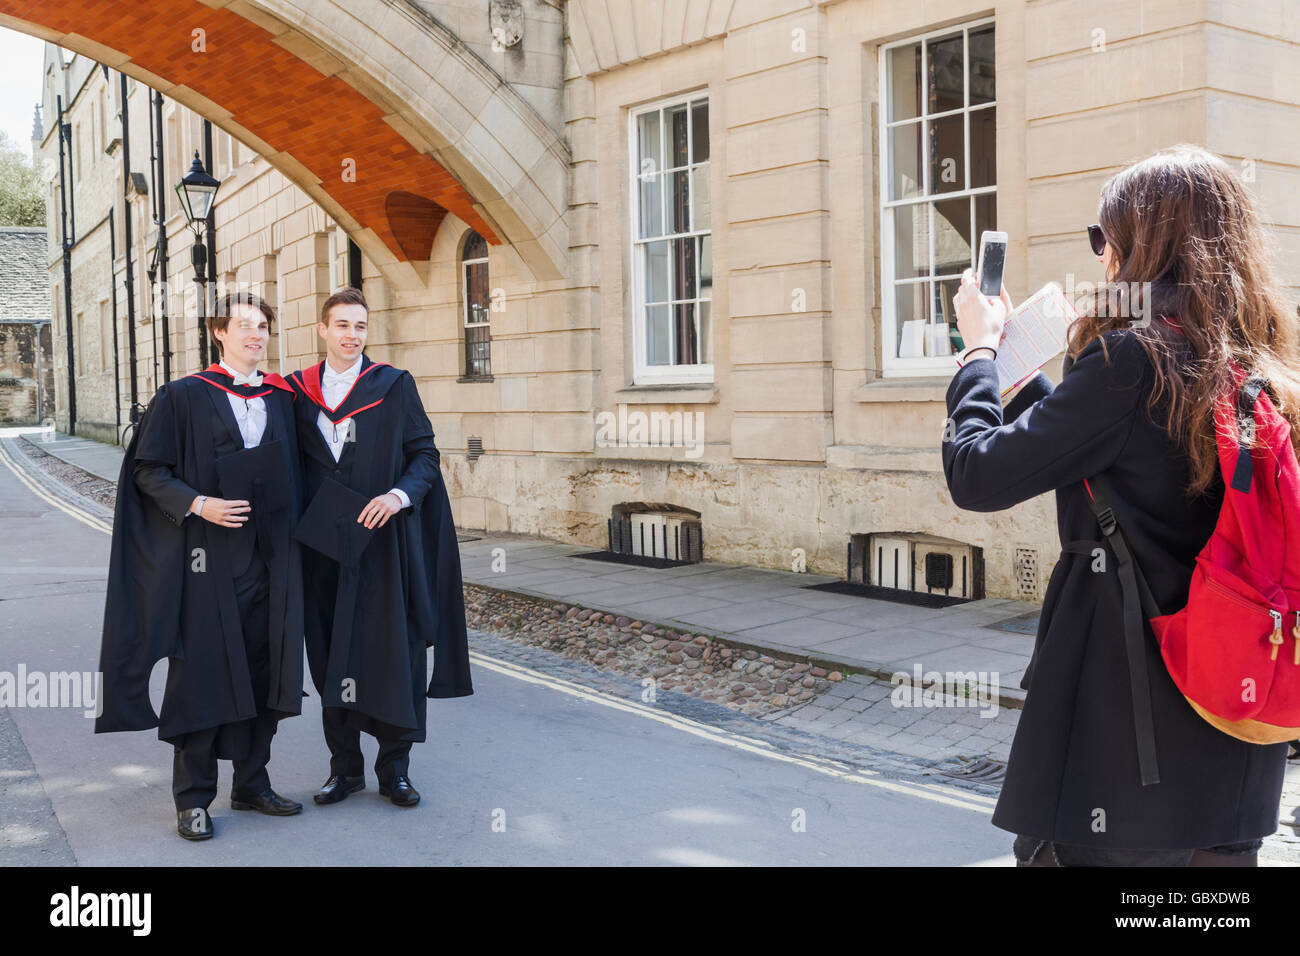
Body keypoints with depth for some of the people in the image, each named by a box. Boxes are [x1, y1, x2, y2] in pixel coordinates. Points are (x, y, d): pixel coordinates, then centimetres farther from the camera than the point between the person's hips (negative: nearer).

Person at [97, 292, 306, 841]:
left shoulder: (282, 399, 10)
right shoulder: (184, 398, -2)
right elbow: (147, 470, -3)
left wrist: (291, 539, 8)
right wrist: (197, 503, -17)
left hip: (269, 562, 4)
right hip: (208, 559, -4)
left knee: (264, 673, 9)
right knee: (201, 674, 0)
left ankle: (252, 784, 23)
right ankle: (193, 799, 11)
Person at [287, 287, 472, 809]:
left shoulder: (395, 386, 1)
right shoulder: (299, 390, 9)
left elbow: (425, 453, -1)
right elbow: (293, 465, 14)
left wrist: (399, 494, -18)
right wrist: (301, 523, 2)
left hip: (383, 540, -2)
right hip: (324, 543, 3)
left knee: (393, 650, -1)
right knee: (331, 653, 6)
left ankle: (395, 767, 12)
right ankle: (345, 766, 18)